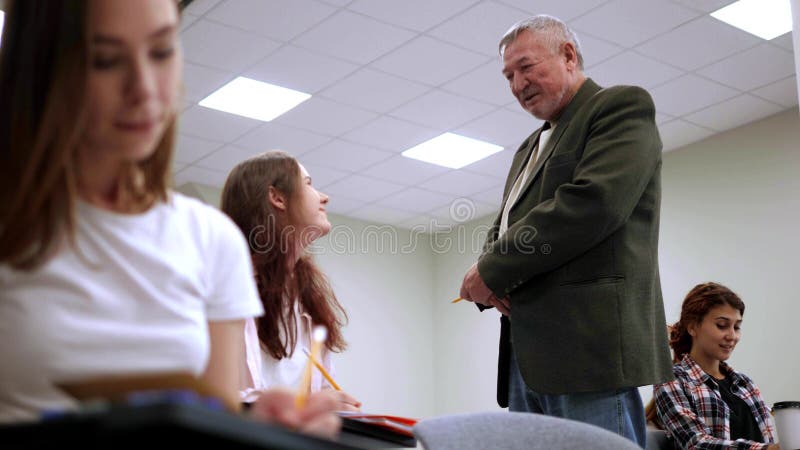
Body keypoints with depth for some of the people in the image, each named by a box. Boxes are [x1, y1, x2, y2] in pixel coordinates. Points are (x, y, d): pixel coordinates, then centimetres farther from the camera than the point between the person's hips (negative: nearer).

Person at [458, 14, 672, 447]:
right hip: (527, 353, 8)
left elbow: (593, 203, -15)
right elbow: (502, 228, 27)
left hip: (591, 341, -8)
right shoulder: (530, 147, 27)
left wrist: (493, 270, -9)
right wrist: (488, 279, 1)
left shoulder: (622, 106, 1)